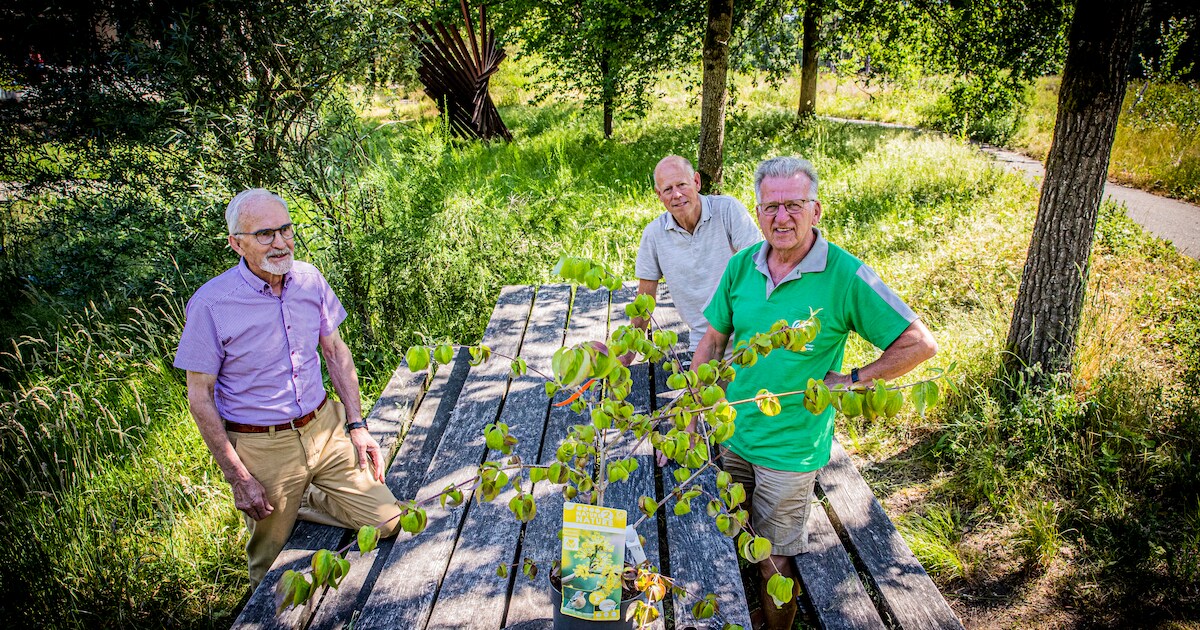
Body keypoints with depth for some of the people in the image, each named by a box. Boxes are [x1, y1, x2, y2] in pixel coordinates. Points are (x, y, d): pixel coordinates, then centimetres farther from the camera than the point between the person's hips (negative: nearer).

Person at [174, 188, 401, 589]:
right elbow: (199, 397, -11)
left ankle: (300, 500, 17)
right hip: (262, 448, -3)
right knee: (271, 566, 12)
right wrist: (238, 479, -12)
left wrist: (356, 425, 2)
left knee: (386, 521, -3)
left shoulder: (309, 279, -4)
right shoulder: (211, 304, -17)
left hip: (325, 428, 4)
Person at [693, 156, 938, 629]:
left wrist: (852, 379, -13)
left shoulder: (845, 276, -18)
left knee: (775, 561, 11)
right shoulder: (741, 266, -5)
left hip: (790, 448, -4)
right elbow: (713, 341, 5)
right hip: (731, 433, 5)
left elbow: (921, 344, -14)